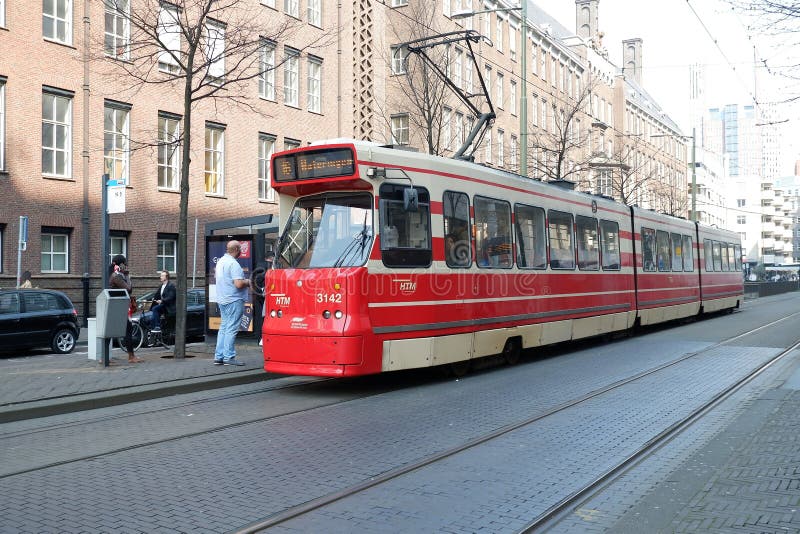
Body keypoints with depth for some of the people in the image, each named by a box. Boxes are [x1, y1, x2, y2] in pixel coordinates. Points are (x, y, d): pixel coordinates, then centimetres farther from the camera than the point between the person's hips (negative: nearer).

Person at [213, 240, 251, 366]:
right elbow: (238, 284, -25)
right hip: (234, 300, -9)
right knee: (231, 329, -5)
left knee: (223, 328, 13)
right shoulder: (233, 264, -17)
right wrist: (247, 282, -3)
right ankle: (229, 357, -2)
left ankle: (219, 356, 14)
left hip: (222, 299, 9)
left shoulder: (221, 261, 12)